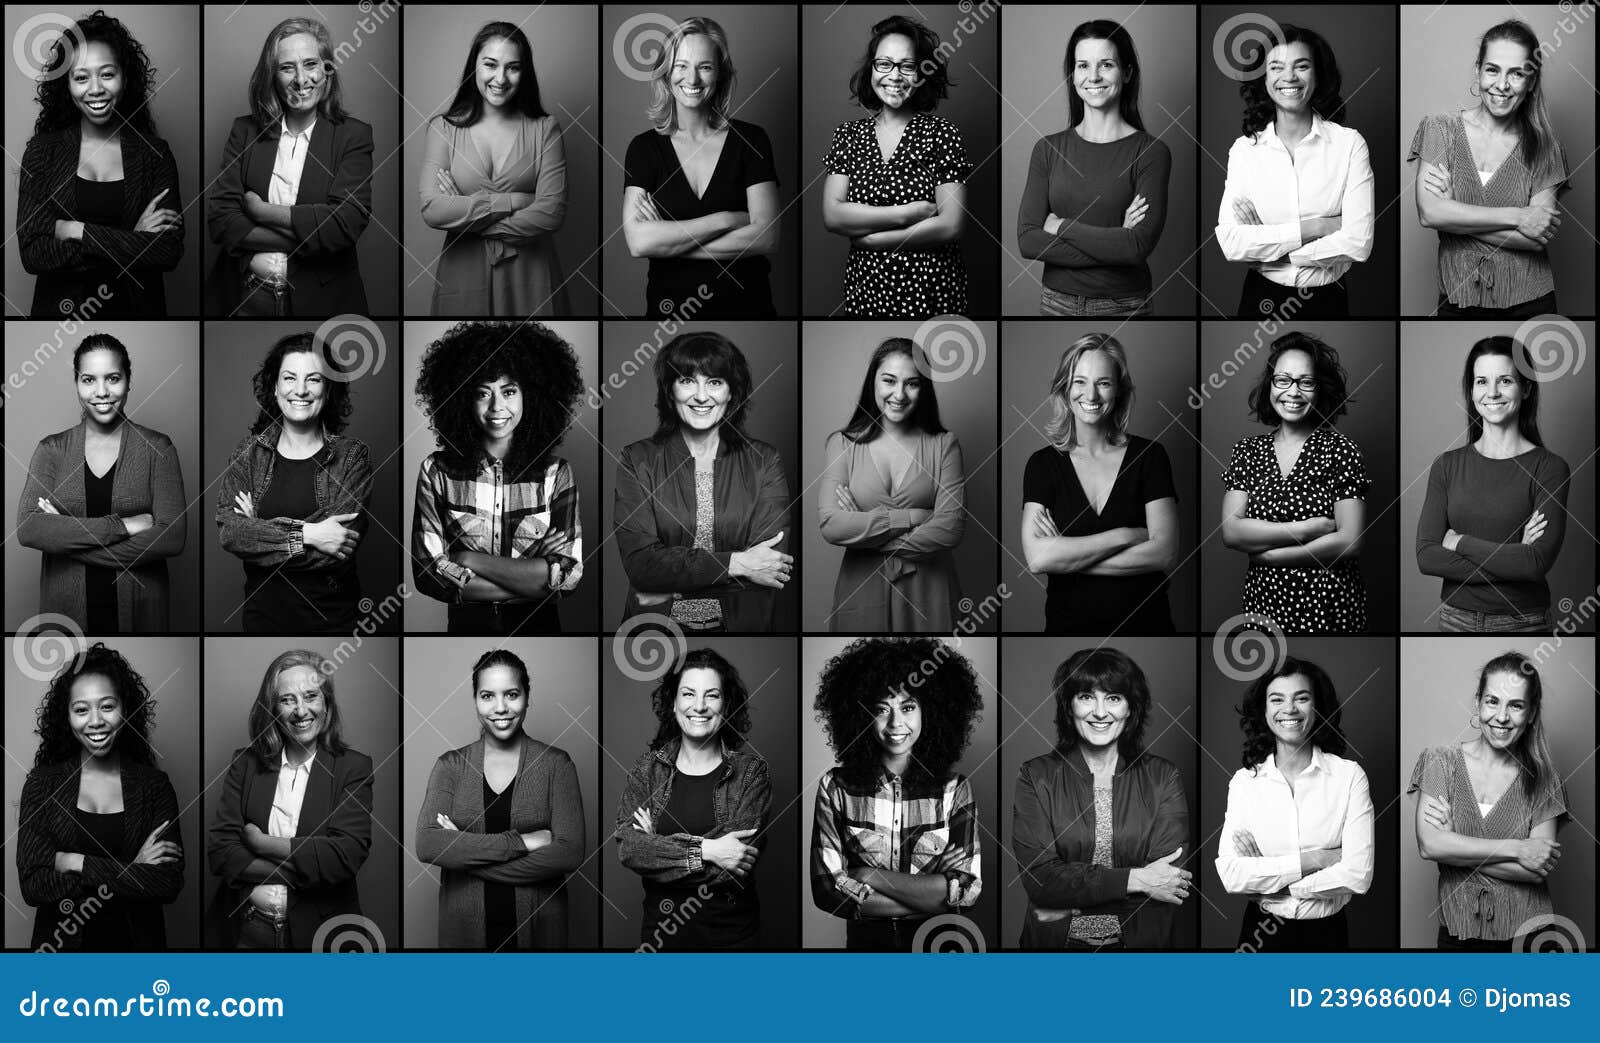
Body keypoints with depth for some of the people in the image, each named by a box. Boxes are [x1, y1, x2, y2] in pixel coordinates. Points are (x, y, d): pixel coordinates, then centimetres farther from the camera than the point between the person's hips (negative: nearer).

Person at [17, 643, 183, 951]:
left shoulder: (154, 784, -5)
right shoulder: (42, 783, -5)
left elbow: (170, 885, -15)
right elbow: (33, 885, -14)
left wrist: (77, 864, -19)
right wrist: (130, 871, -19)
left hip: (135, 945, 0)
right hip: (61, 944, 0)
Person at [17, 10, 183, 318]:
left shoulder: (154, 153, -4)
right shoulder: (42, 150, -4)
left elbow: (169, 252, -15)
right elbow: (32, 253, -14)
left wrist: (77, 231, -18)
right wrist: (131, 242, -20)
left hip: (136, 312, 0)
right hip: (59, 309, 0)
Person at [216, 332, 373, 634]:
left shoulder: (352, 455, -5)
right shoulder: (248, 451, 2)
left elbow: (340, 551, -16)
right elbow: (228, 531, -11)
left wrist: (259, 531, -12)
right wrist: (305, 535, -20)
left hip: (332, 620, -2)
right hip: (262, 615, 2)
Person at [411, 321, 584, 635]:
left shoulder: (555, 474, 0)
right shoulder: (436, 472, -1)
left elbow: (568, 572, -9)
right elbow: (427, 573, -8)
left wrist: (469, 559, -12)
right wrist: (534, 584, -14)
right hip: (467, 625, 0)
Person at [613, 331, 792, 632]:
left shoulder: (763, 461, 4)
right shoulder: (637, 461, 3)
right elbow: (638, 562, -9)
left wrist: (673, 587, -12)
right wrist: (736, 564, -15)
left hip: (741, 629, 3)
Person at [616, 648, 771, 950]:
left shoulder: (751, 771, -7)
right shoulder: (647, 767, 1)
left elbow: (737, 870, -16)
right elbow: (627, 847, -12)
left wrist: (658, 847, -13)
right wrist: (704, 852, -22)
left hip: (732, 935, -2)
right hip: (661, 929, 2)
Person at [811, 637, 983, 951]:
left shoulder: (954, 789, -7)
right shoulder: (835, 787, -8)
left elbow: (966, 887, -15)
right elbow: (827, 890, -14)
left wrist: (870, 876, -19)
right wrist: (931, 899, -19)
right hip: (865, 943, 0)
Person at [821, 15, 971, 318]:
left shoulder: (942, 133, -4)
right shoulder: (849, 134, 5)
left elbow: (951, 225, -13)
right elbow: (832, 216, -5)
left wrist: (867, 238, -11)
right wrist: (906, 214, -16)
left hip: (931, 296, -3)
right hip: (864, 292, 3)